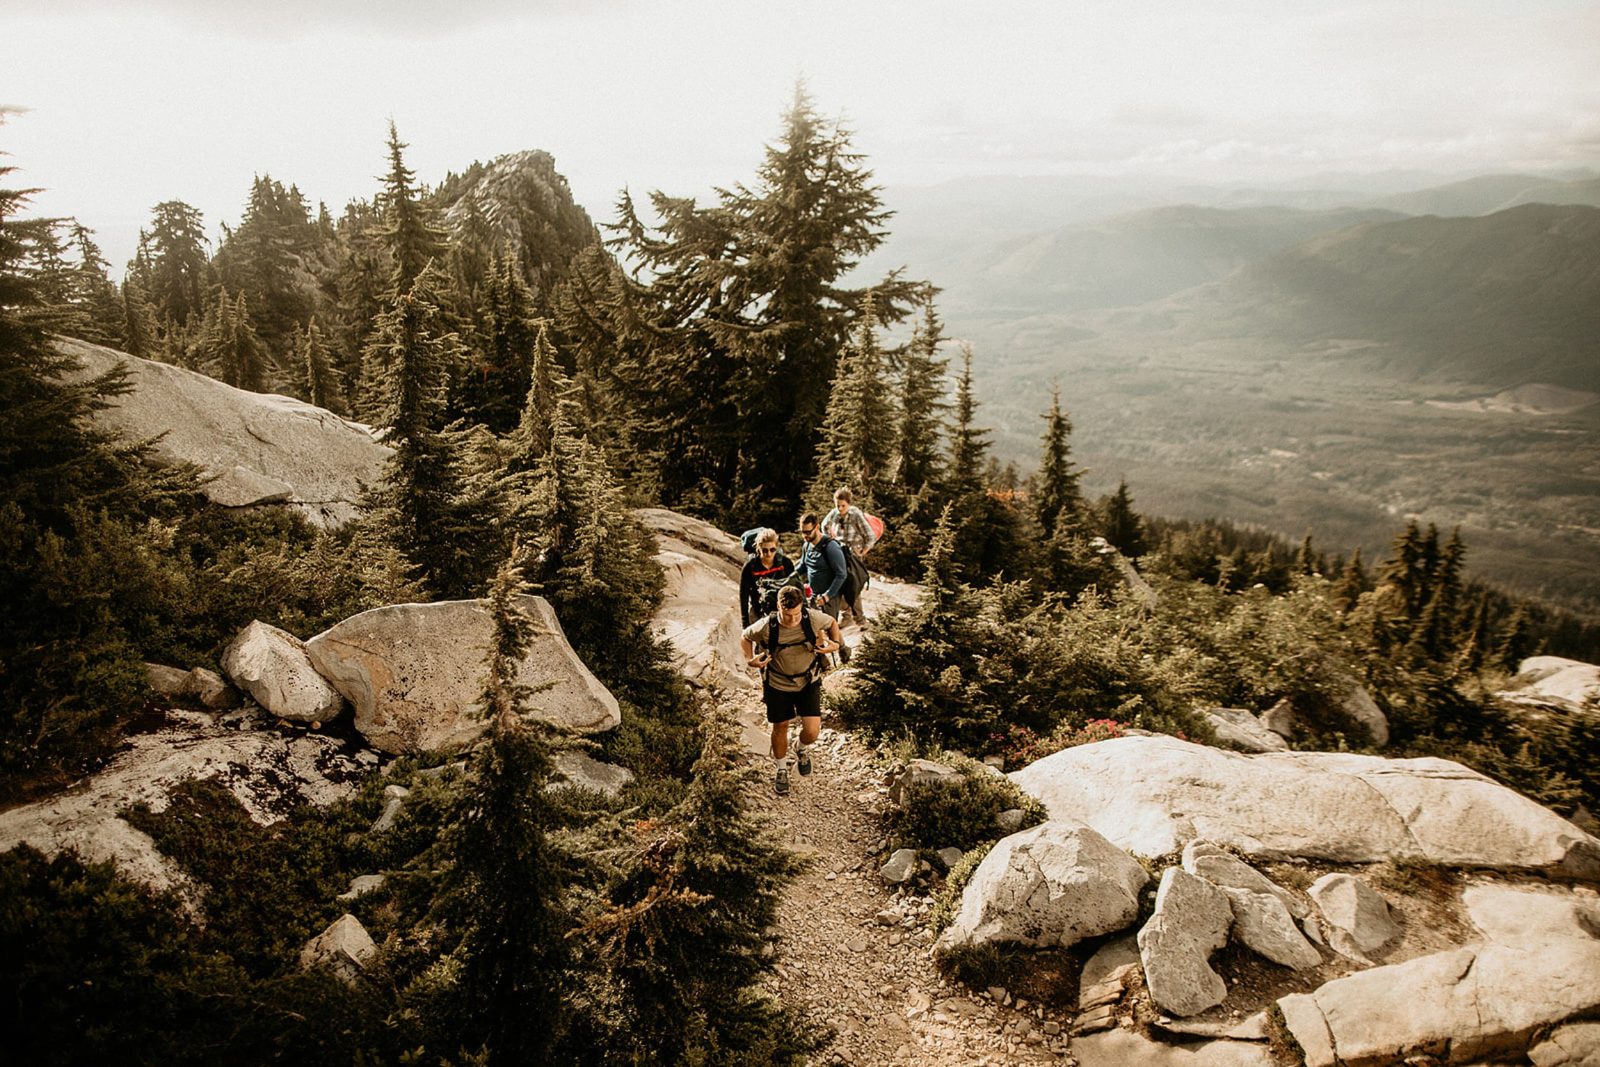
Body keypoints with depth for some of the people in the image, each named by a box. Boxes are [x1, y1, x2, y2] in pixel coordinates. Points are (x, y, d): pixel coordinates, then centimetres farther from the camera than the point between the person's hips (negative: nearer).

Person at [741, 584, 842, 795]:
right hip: (778, 685, 0)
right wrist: (750, 659, -21)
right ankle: (780, 770, 41)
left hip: (808, 682, 1)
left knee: (812, 730, -8)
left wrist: (835, 643, -18)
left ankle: (803, 751, 30)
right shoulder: (767, 626, -26)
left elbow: (832, 623, 0)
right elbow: (745, 637, -5)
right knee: (780, 728, 14)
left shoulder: (812, 618, -24)